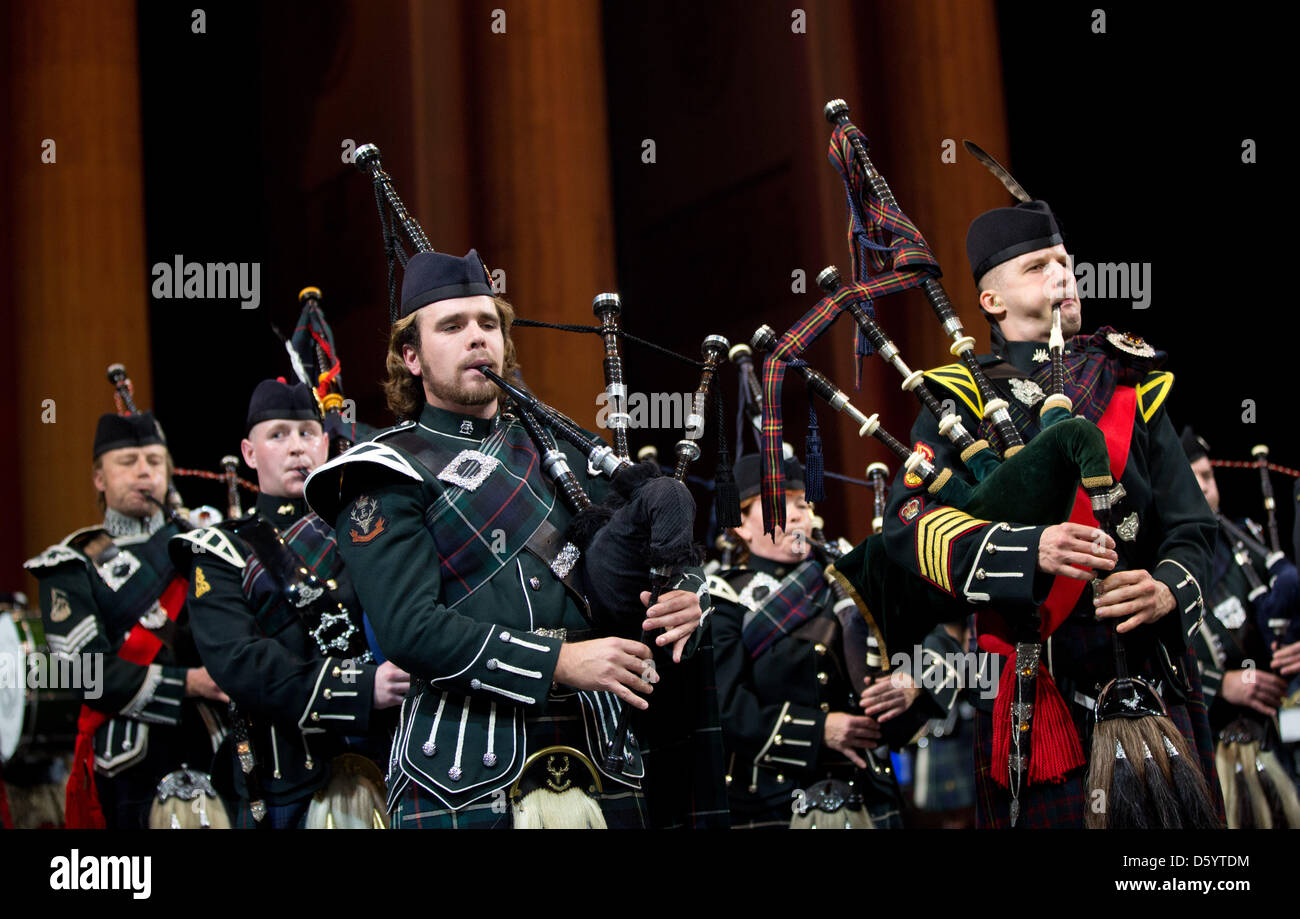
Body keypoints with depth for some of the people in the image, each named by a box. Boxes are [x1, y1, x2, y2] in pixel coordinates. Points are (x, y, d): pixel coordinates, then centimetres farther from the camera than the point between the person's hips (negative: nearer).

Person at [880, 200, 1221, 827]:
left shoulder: (1133, 387, 15)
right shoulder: (963, 399, 5)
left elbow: (1191, 527, 9)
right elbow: (909, 522, -11)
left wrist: (1168, 588, -15)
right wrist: (1030, 552, -26)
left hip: (1150, 676, 3)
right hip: (1035, 692, -3)